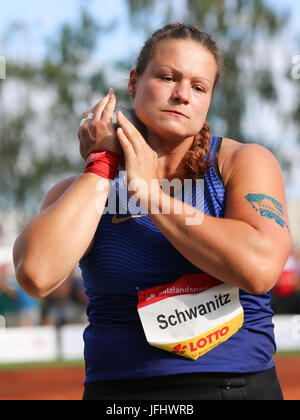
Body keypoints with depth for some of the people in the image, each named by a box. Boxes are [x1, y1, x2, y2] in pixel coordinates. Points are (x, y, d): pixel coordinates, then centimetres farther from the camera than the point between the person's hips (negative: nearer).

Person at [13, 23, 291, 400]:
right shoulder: (81, 188, 2)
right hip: (117, 388, 1)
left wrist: (148, 191, -13)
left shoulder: (245, 162, -2)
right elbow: (37, 275, -17)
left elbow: (259, 269, -20)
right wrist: (101, 165, -9)